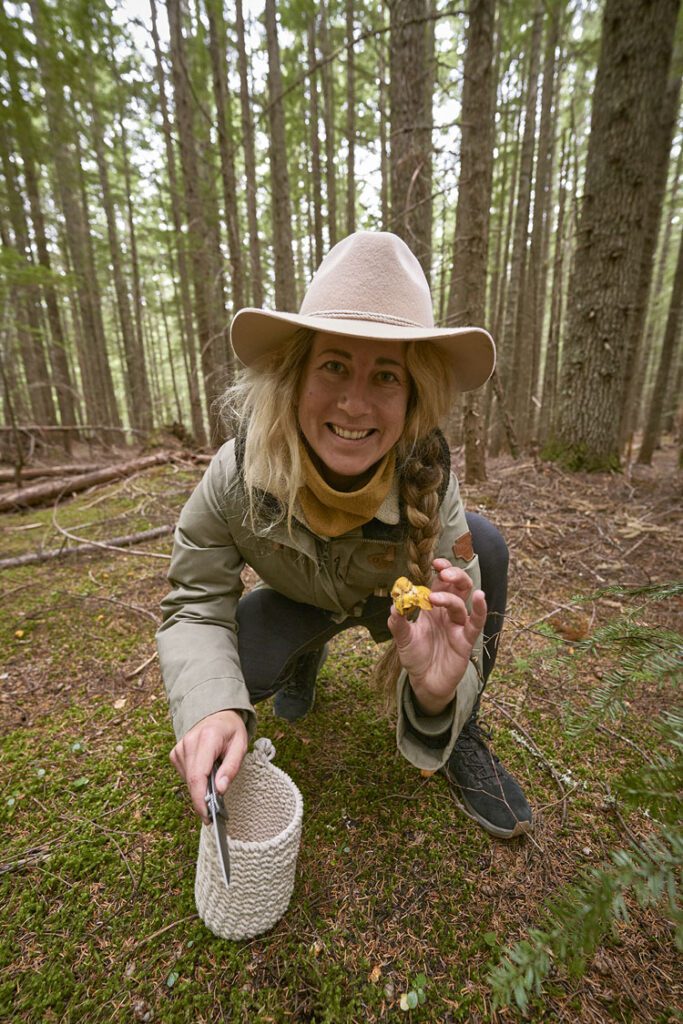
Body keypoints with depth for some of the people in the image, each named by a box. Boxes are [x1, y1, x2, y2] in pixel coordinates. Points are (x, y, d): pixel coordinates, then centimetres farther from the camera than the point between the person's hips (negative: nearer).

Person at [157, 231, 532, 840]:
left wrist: (438, 689, -52)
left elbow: (453, 645, -28)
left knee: (483, 545, -27)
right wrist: (212, 709, -42)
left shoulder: (430, 484, -33)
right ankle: (306, 657, 13)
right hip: (296, 601, 1)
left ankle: (462, 734, -2)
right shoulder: (238, 474, -33)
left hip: (389, 600, 0)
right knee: (229, 672, -28)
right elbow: (196, 607, -23)